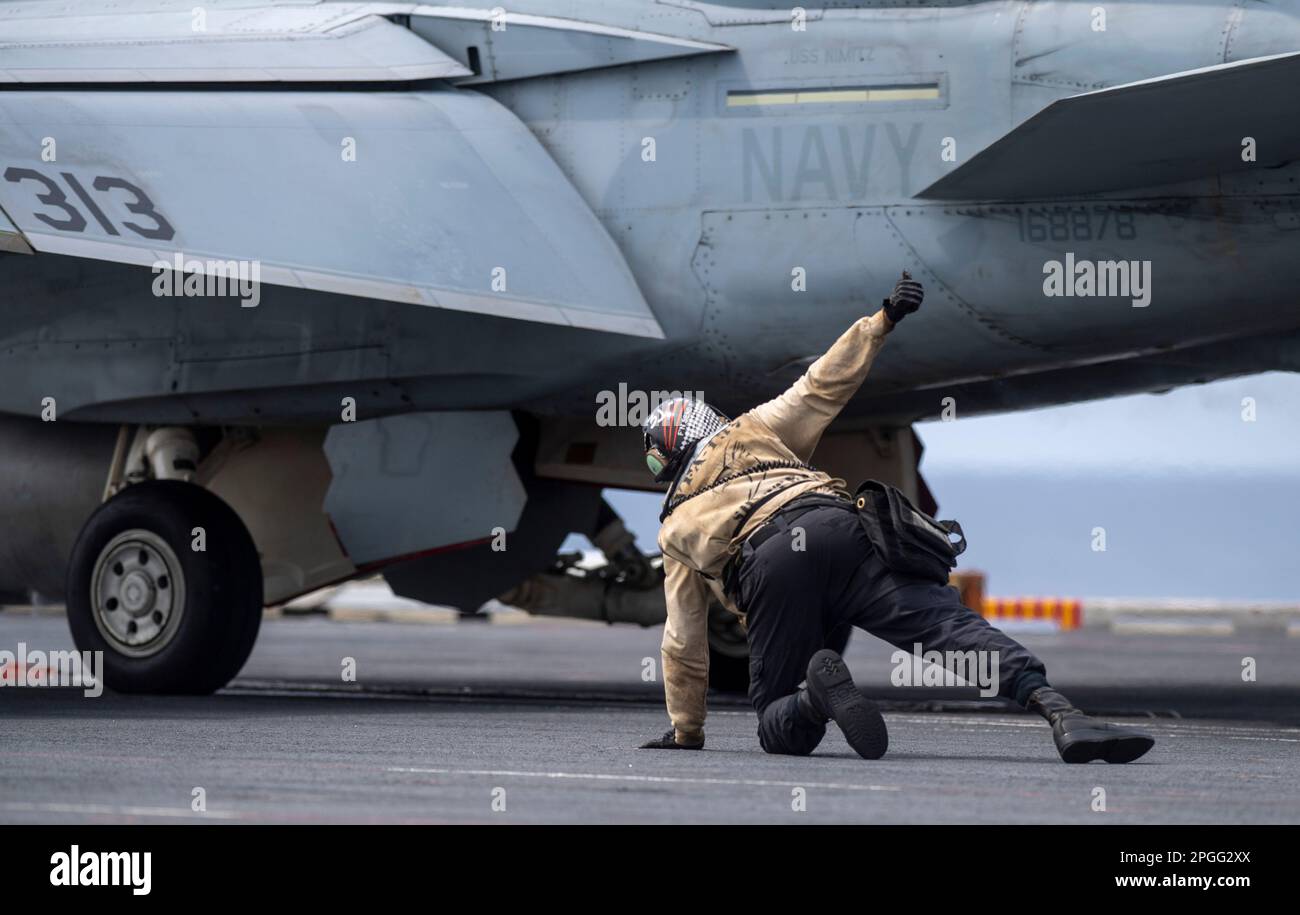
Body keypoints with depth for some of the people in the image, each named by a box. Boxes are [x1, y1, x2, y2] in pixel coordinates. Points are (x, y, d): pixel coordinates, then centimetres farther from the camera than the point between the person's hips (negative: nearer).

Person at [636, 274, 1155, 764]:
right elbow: (825, 385, 26)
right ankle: (1059, 712, -37)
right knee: (951, 625, -12)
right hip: (840, 527, 1)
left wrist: (685, 731, 44)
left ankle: (817, 697, -30)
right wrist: (883, 321, 31)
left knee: (780, 726, 8)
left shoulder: (675, 533, 34)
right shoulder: (749, 432, 36)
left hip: (768, 567, -1)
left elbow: (683, 644, 35)